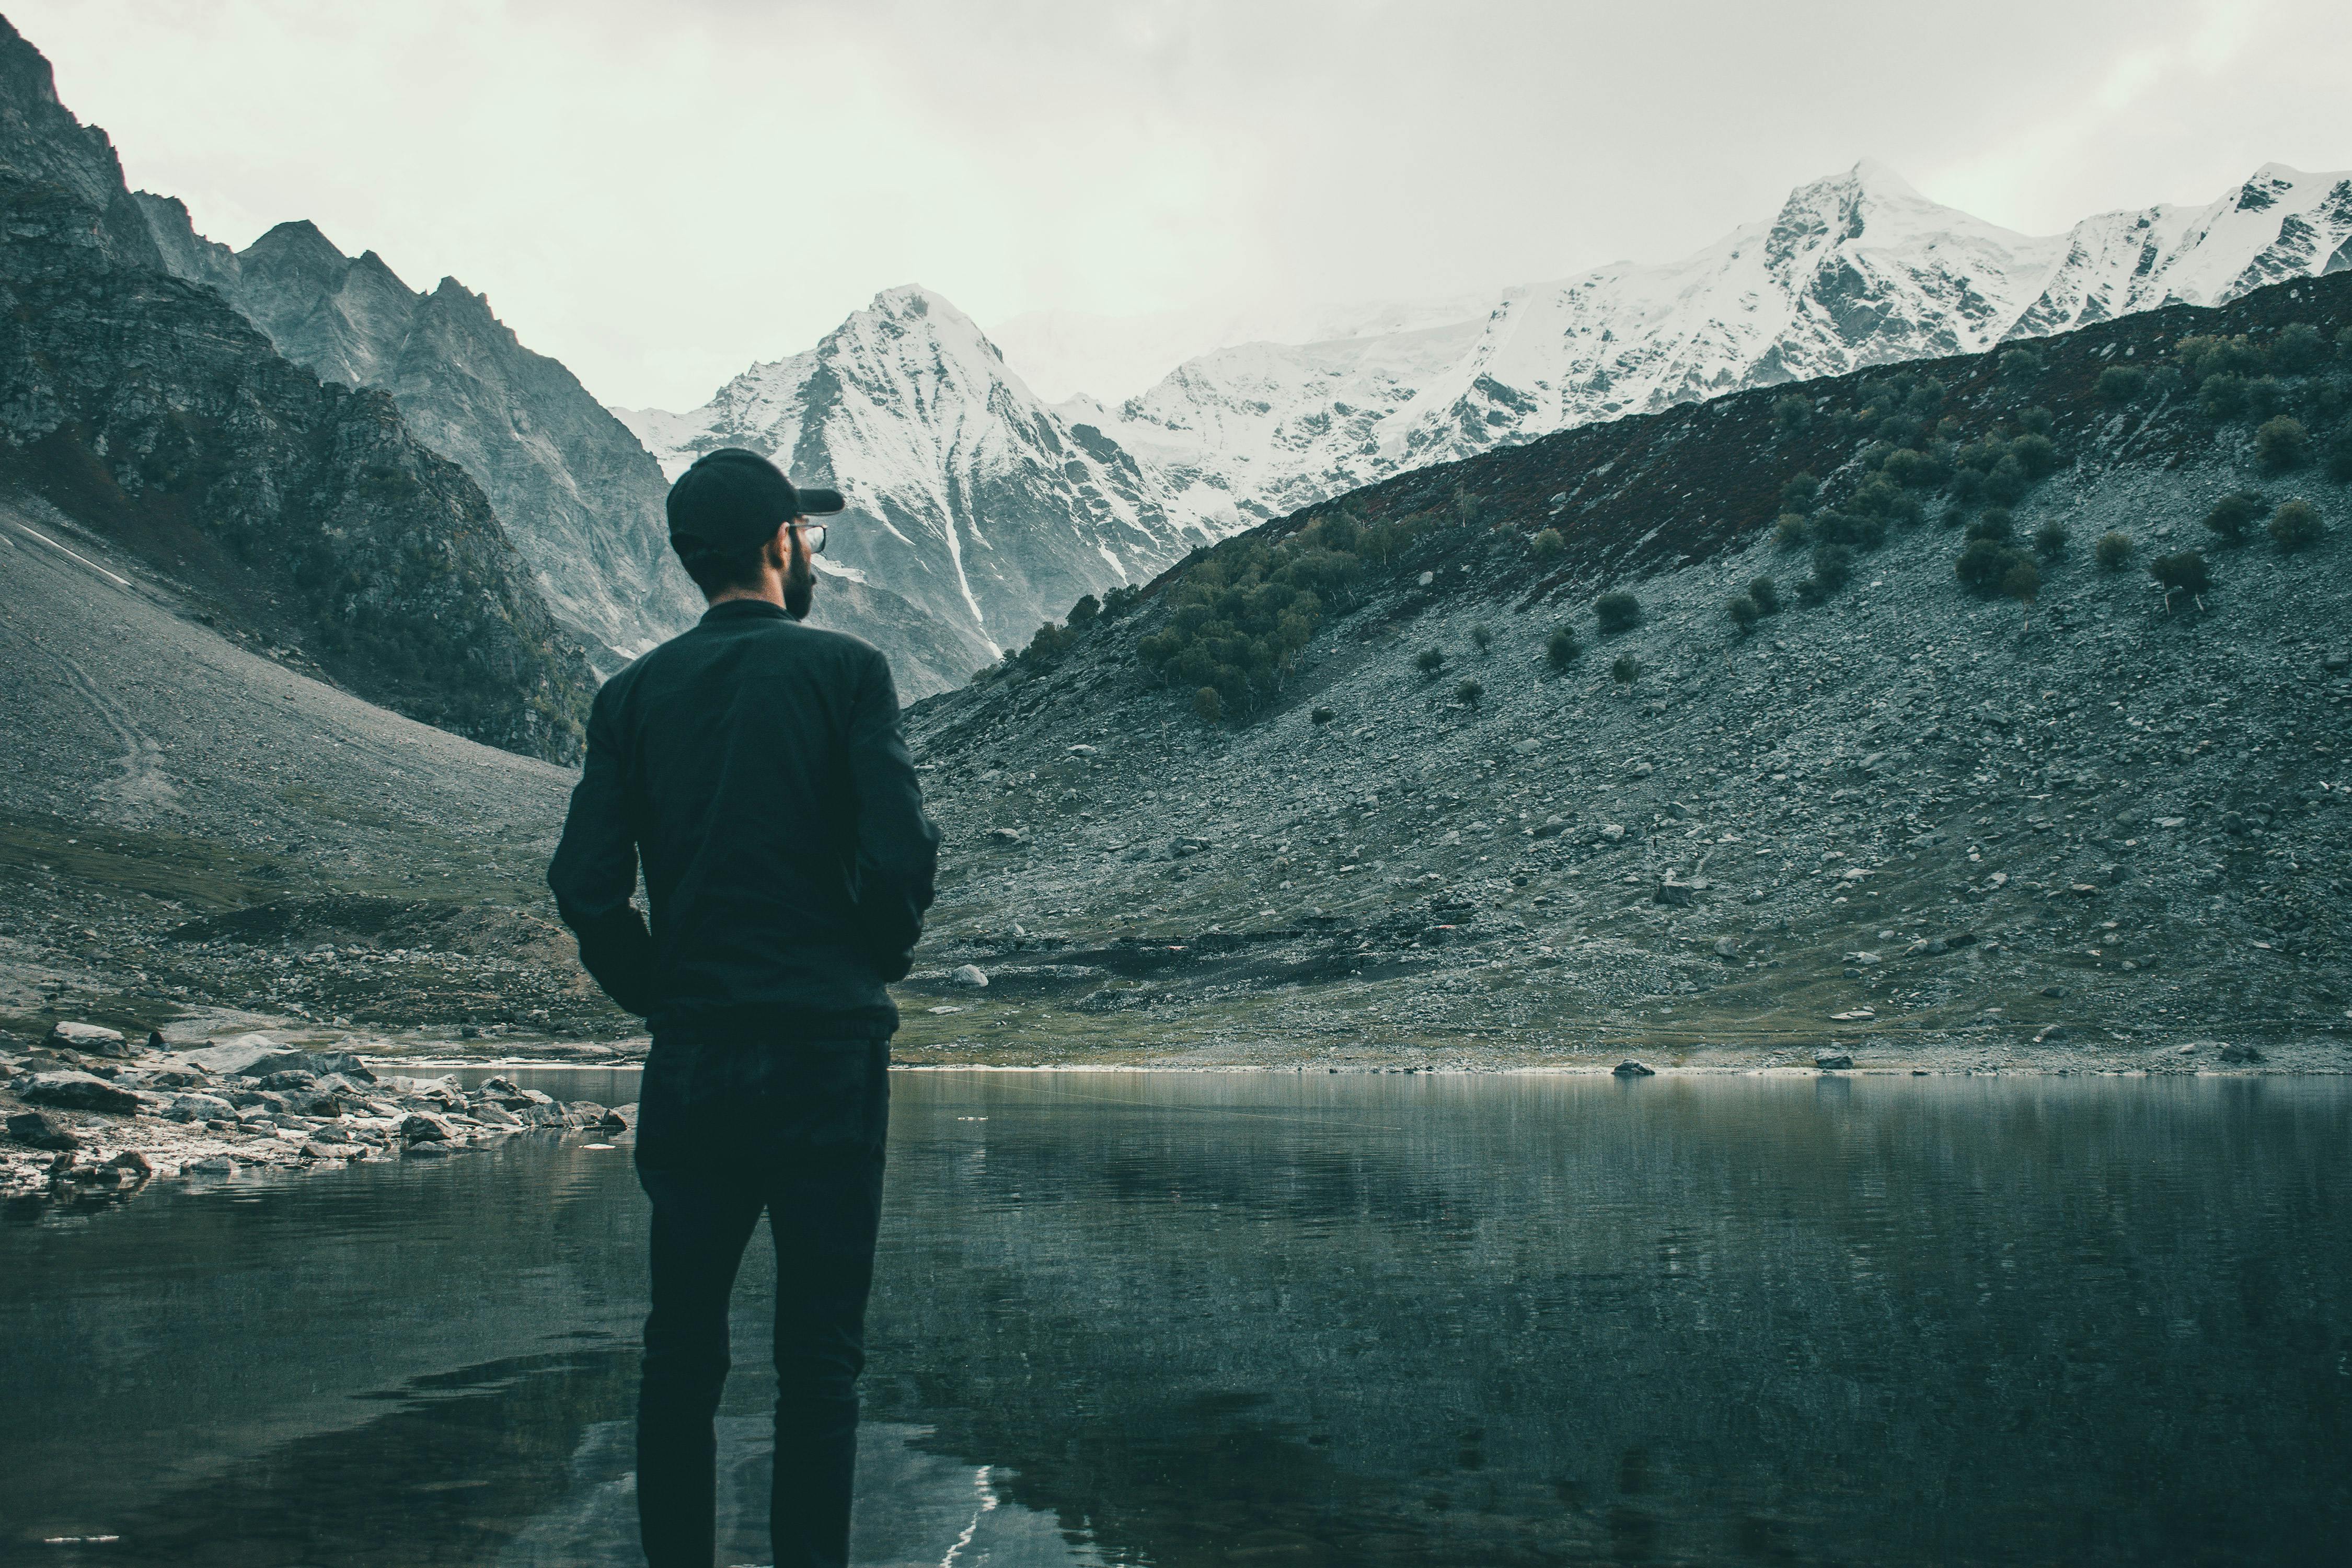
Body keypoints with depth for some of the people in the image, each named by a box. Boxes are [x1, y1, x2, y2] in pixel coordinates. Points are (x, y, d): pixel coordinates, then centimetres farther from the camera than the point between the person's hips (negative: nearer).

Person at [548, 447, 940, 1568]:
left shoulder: (634, 694, 6)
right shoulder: (844, 669, -4)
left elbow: (586, 887, -1)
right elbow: (899, 854, -14)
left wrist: (662, 1000, 12)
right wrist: (874, 962, 4)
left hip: (689, 1055, 3)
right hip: (827, 1048, -3)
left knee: (683, 1342, 14)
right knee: (820, 1350, 4)